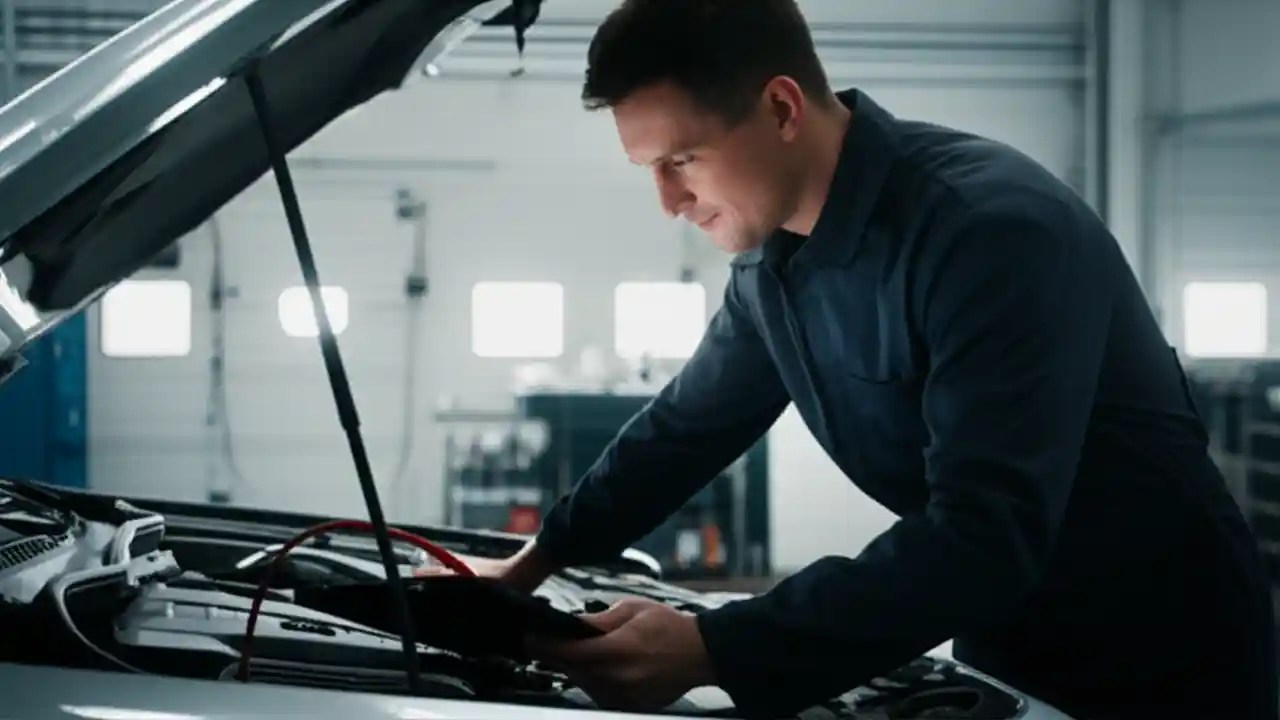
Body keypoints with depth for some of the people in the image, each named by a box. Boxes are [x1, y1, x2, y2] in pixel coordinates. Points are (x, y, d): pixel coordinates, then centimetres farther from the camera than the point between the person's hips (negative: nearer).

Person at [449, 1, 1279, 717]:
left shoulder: (992, 226, -28)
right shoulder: (777, 258, -2)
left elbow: (987, 534, -35)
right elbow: (686, 425, 14)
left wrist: (714, 651, -40)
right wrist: (538, 560, 9)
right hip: (1007, 648, 7)